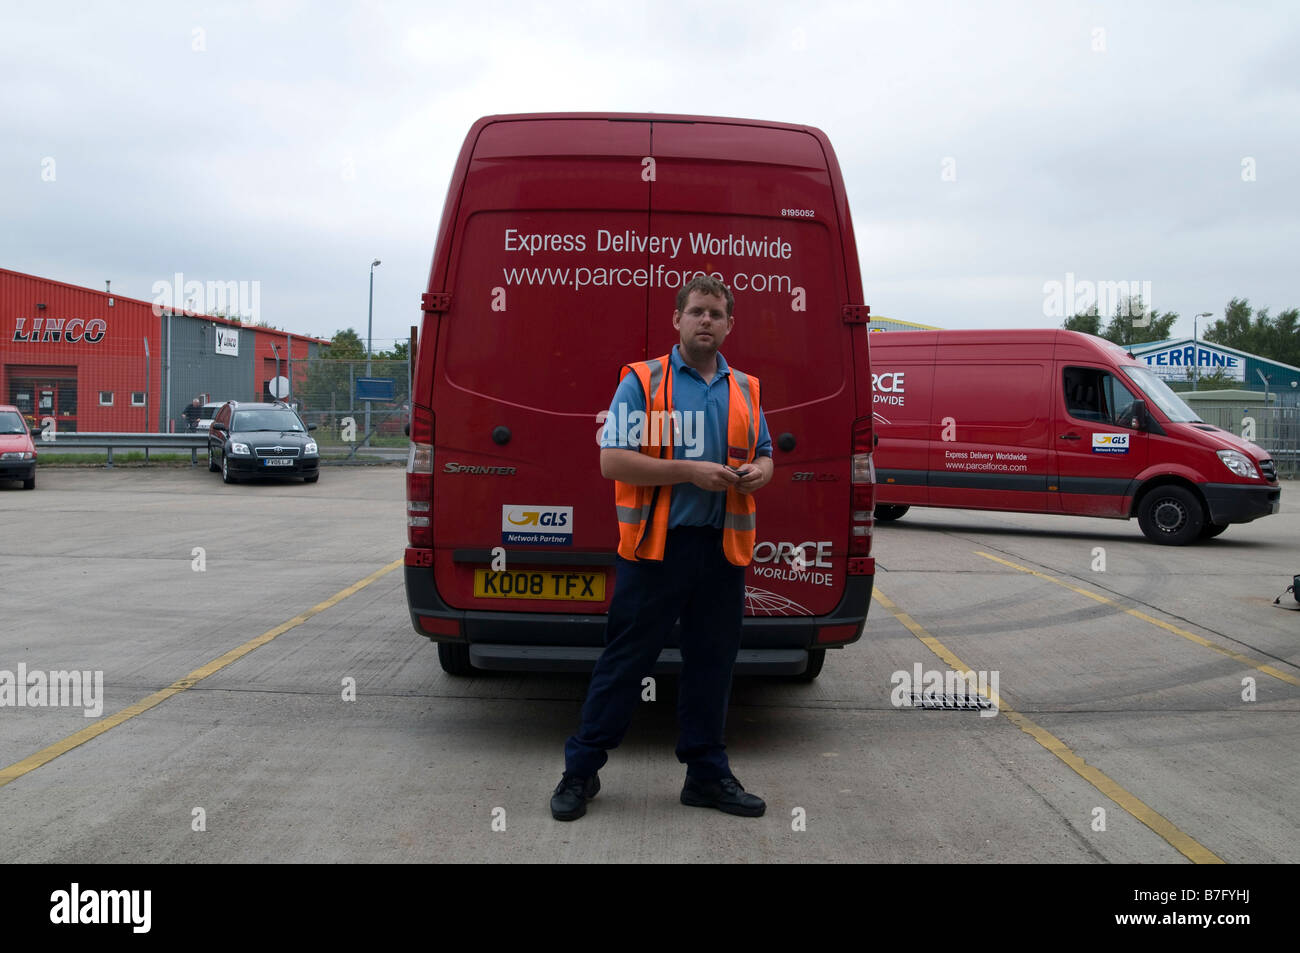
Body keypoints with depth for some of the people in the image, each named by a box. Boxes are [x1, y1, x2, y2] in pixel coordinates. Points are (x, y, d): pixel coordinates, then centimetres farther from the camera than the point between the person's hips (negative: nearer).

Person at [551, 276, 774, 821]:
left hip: (724, 549, 5)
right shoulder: (642, 381, -2)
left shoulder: (745, 389, 14)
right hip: (656, 547, -4)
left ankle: (707, 773, 26)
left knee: (712, 665, 12)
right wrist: (691, 472, -17)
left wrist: (757, 473, -3)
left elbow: (764, 455, 23)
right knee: (624, 660, 3)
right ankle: (580, 771, 16)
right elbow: (613, 461, -9)